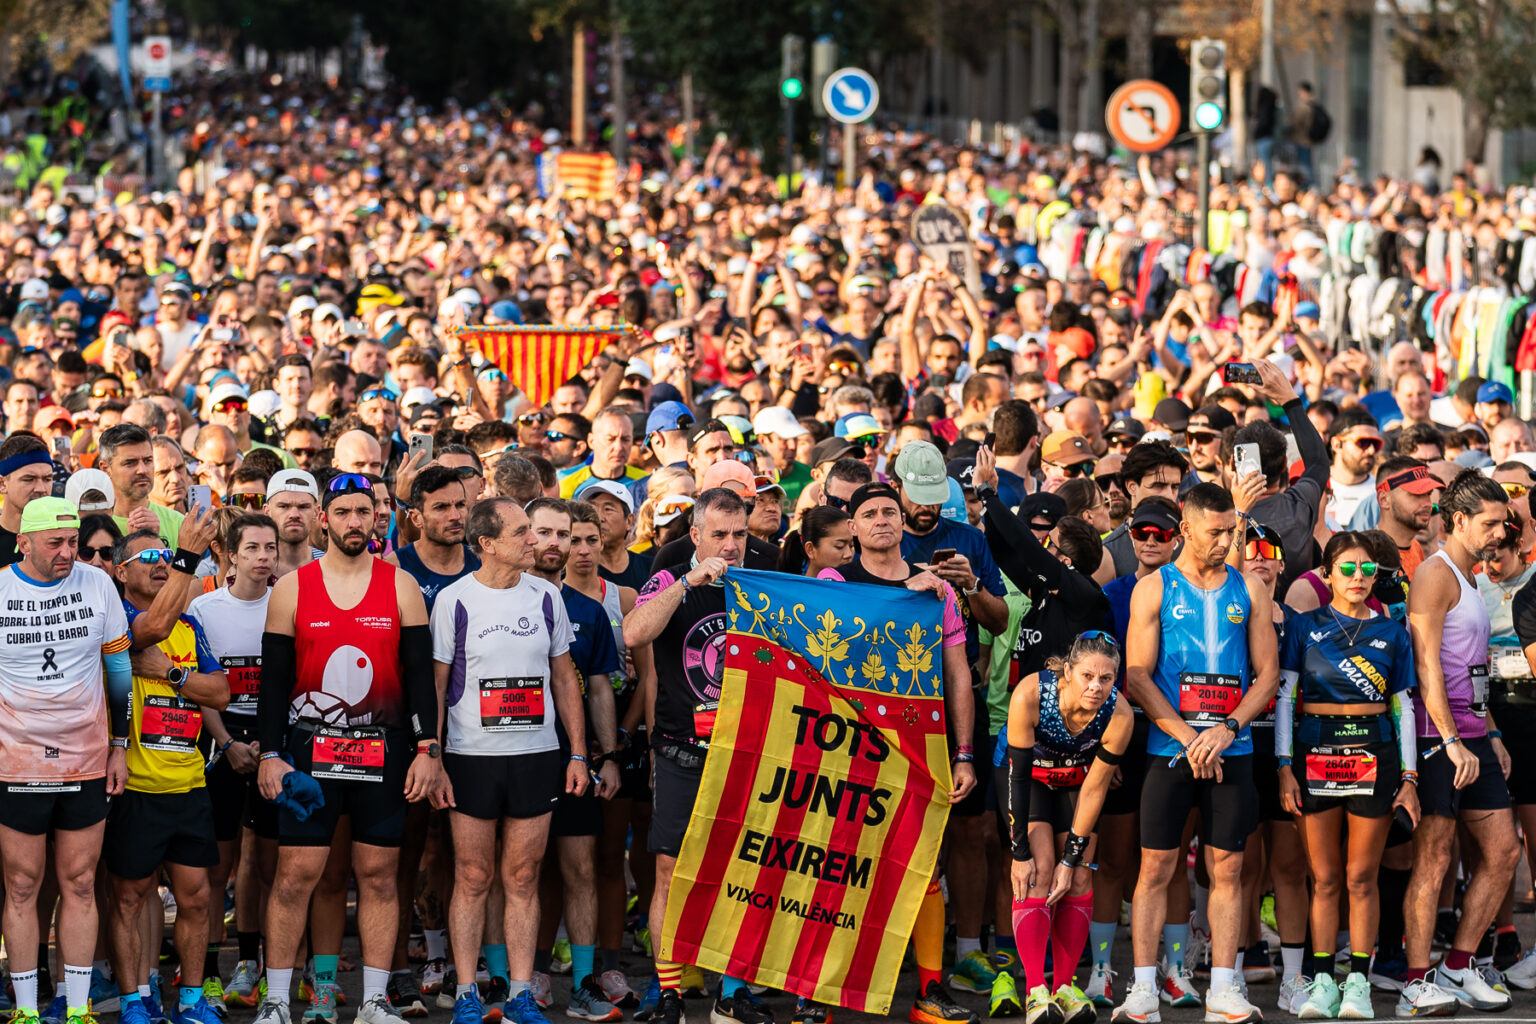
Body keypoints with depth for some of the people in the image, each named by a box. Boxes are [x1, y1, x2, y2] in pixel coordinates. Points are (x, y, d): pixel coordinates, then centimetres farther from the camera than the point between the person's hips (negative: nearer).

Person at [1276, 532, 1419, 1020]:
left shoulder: (1391, 632, 9)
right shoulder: (1305, 627, 6)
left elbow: (1403, 706, 11)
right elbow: (1284, 696, 3)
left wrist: (1409, 776, 5)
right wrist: (1284, 766, -5)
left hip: (1374, 754, 1)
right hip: (1316, 752, -1)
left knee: (1362, 877, 1)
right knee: (1325, 878, 2)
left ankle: (1358, 982, 6)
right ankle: (1322, 981, 7)